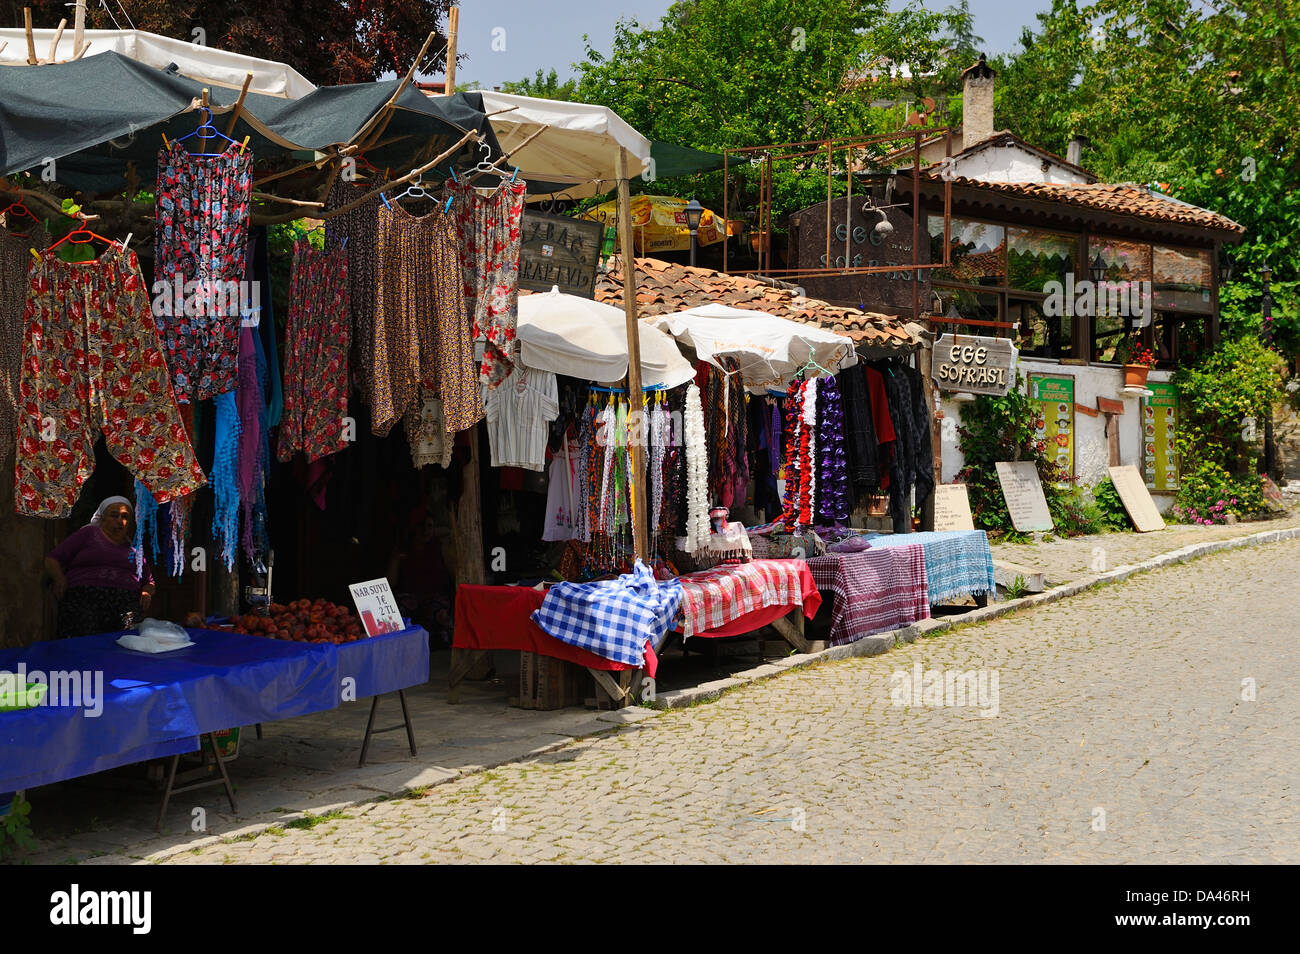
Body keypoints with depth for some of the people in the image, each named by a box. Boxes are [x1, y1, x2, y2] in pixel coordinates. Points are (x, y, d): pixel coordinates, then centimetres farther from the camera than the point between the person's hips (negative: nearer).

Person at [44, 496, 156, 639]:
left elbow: (149, 582, 34)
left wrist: (146, 593, 11)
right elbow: (52, 560, 15)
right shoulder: (89, 533, 19)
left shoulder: (133, 547, 27)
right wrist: (60, 579, -5)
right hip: (83, 599, -2)